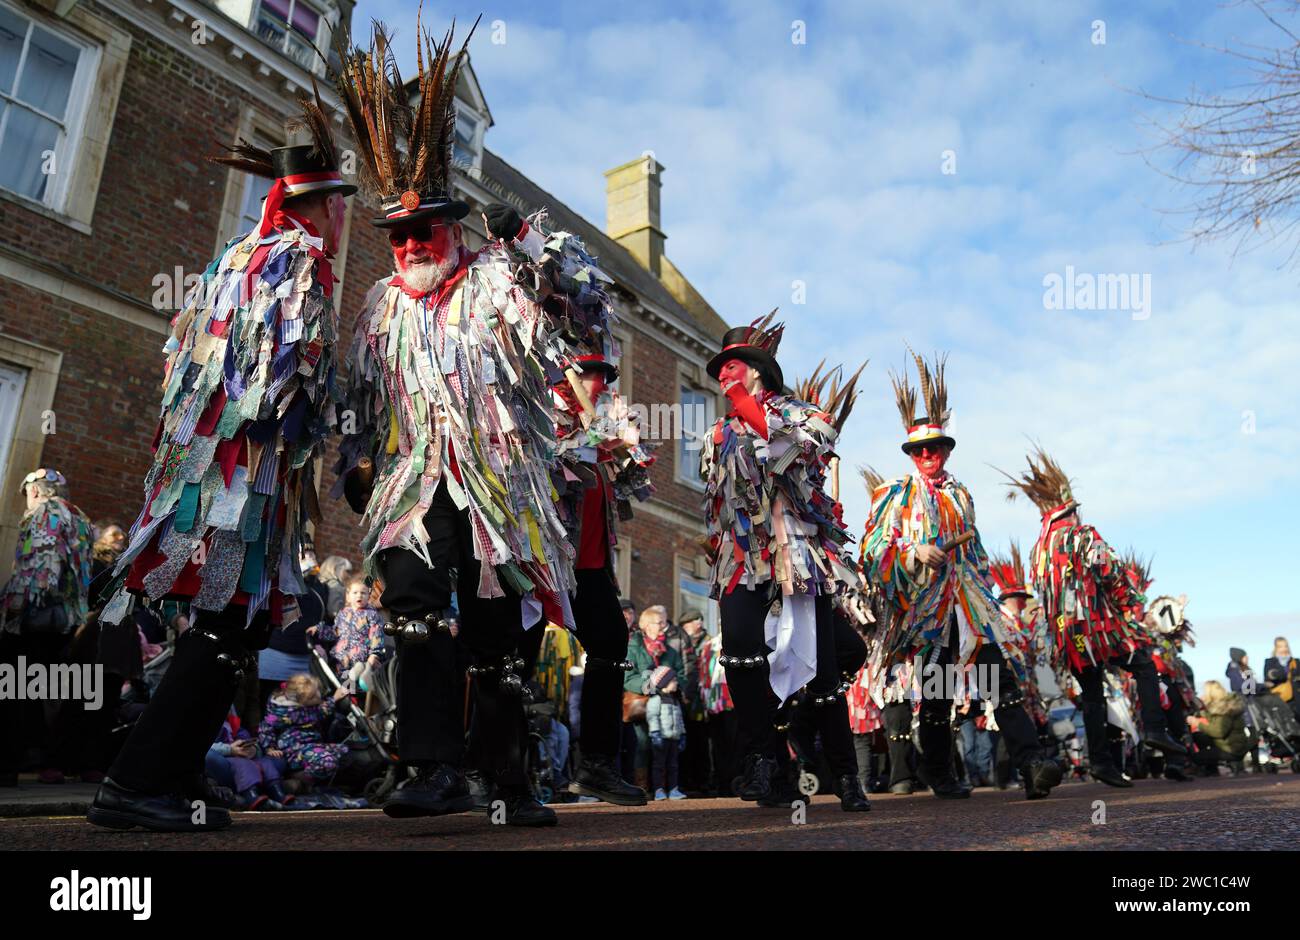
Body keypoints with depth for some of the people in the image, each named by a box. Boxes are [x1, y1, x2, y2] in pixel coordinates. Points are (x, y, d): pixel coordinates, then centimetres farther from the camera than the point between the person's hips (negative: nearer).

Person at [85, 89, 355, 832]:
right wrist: (304, 443, -6)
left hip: (202, 454, 9)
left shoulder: (236, 257, 22)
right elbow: (292, 363, -15)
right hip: (256, 463, -9)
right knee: (234, 624, -7)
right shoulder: (303, 261, -3)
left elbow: (181, 349, 22)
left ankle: (174, 780, 14)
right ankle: (138, 783, -7)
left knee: (225, 623, 11)